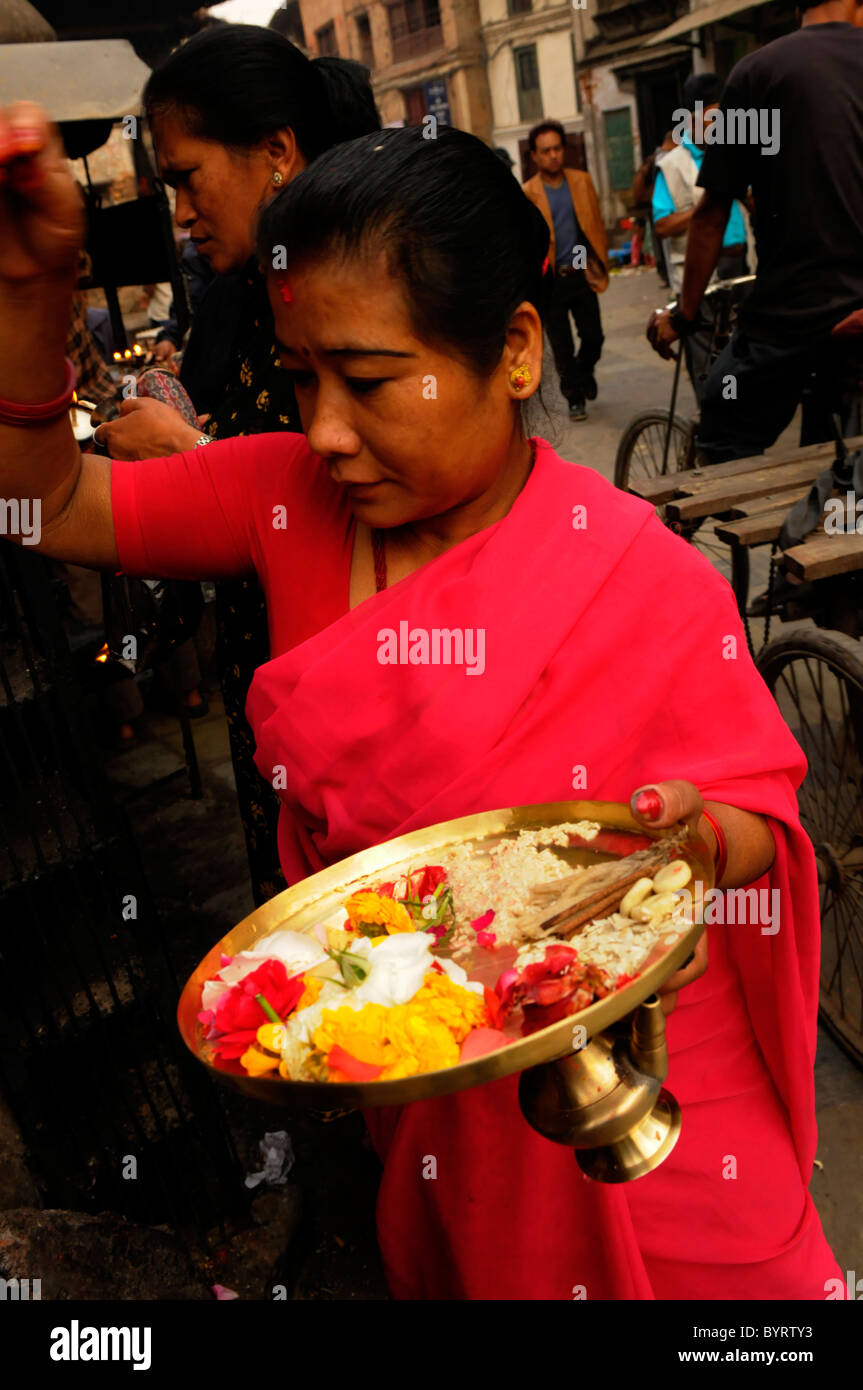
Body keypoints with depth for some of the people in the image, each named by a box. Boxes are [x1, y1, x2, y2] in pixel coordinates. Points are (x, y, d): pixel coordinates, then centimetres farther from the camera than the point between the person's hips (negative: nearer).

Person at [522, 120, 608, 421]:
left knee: (593, 337, 3)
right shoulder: (527, 193, -4)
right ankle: (574, 397, 20)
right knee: (562, 347, 3)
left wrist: (600, 266, 4)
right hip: (550, 280, -2)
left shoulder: (582, 181, 6)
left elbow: (596, 224, 8)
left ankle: (584, 373, 34)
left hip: (581, 275, 2)